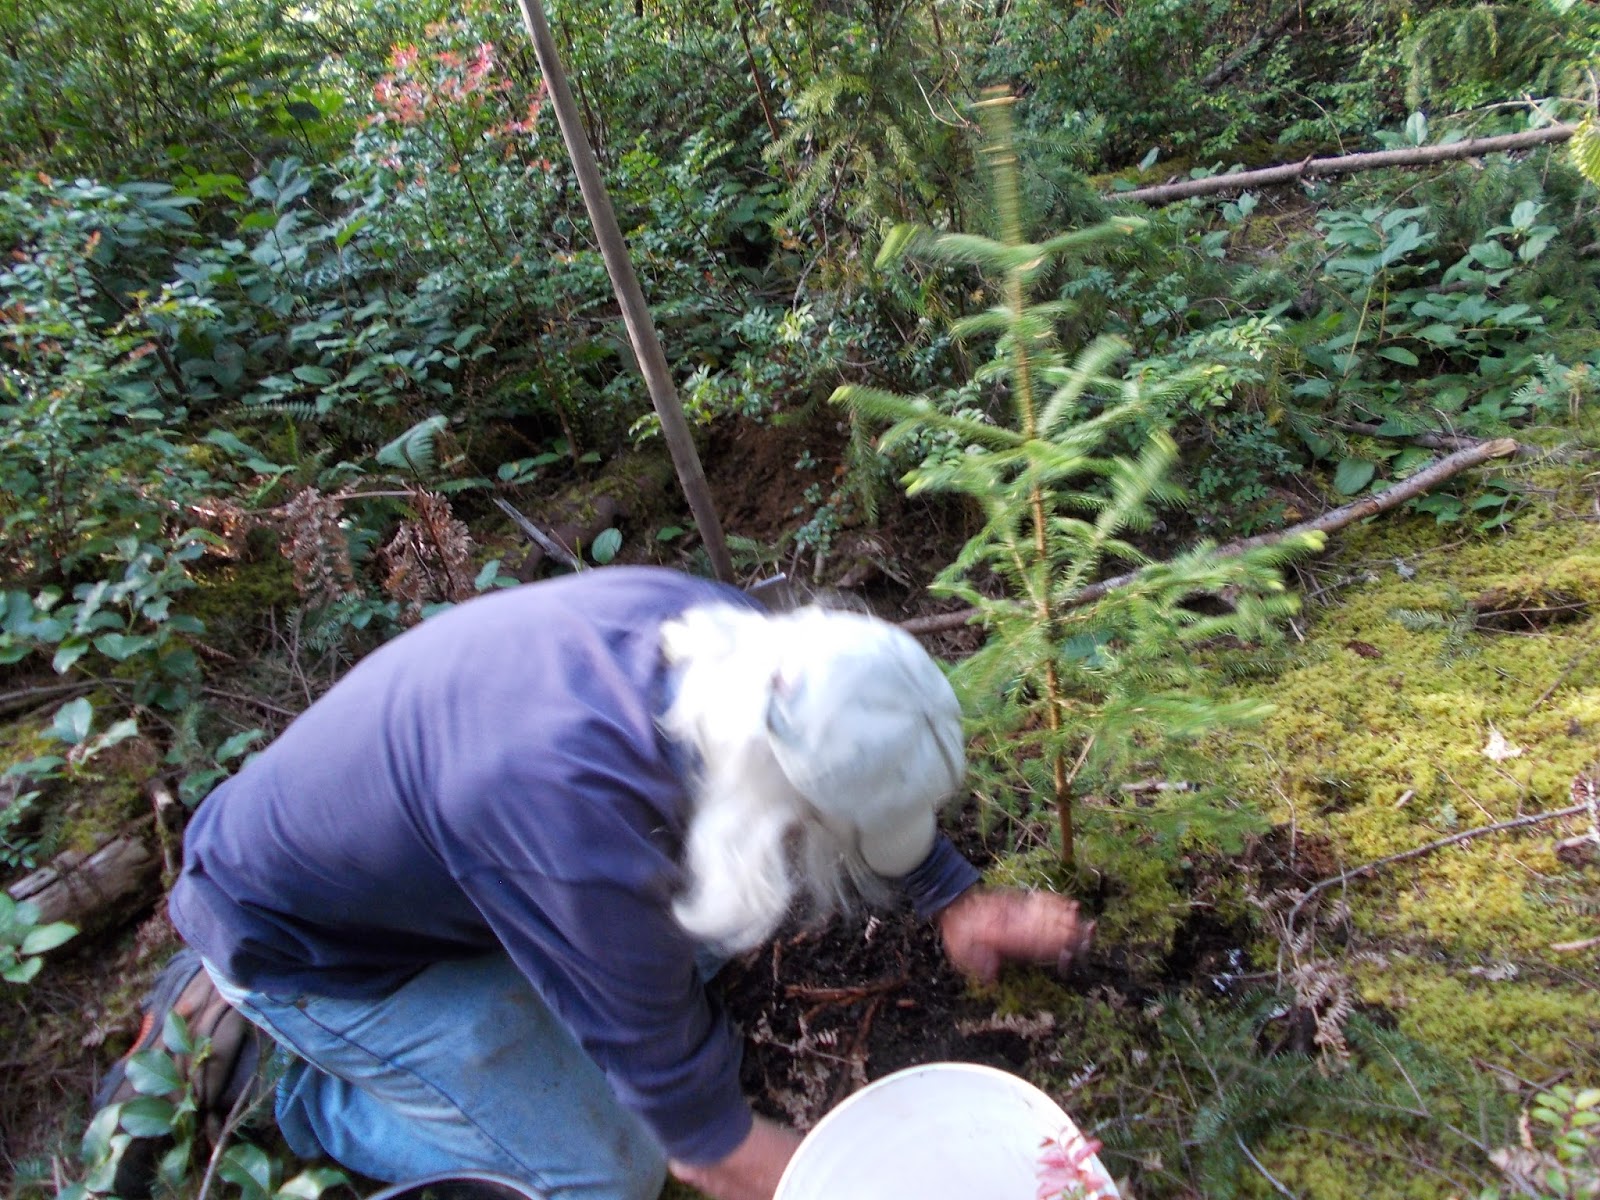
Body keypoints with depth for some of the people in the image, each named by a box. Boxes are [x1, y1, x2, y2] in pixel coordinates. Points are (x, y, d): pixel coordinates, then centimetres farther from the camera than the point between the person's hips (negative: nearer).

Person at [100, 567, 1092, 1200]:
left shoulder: (733, 639, -24)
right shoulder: (579, 820, -45)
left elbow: (874, 778, -1)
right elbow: (671, 1077, -27)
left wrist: (958, 899, 6)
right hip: (312, 937, -6)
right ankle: (288, 1077, 10)